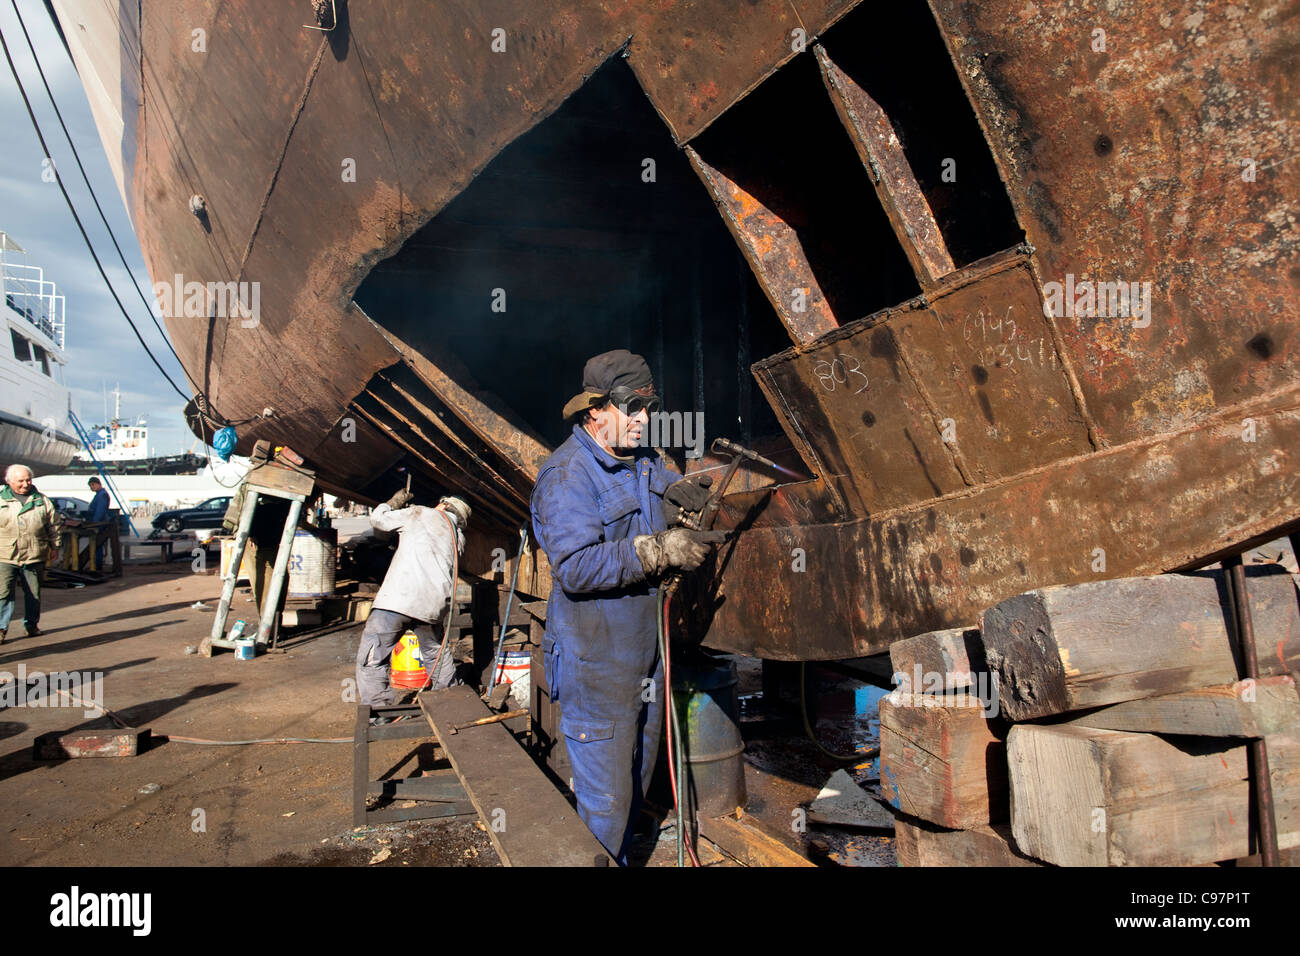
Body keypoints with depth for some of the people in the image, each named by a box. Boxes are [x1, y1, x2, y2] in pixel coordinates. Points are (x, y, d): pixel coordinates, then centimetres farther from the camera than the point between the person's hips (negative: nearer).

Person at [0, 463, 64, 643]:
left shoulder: (42, 501, 8)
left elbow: (55, 524, 15)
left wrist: (55, 545, 12)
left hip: (34, 557, 2)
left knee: (33, 594, 10)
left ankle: (31, 624, 25)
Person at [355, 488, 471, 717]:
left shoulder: (419, 514, 11)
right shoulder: (459, 537, 24)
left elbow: (377, 519, 17)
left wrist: (394, 502, 36)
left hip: (401, 597, -6)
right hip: (435, 601, 6)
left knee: (371, 657, -3)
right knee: (435, 651, 27)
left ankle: (377, 720, -9)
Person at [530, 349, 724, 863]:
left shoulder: (648, 461, 8)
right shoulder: (566, 475, -17)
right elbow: (575, 567, -28)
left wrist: (682, 493, 3)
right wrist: (658, 551, -33)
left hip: (645, 655, 9)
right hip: (595, 668, -8)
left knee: (638, 781, 23)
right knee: (604, 804, -1)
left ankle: (621, 859, 41)